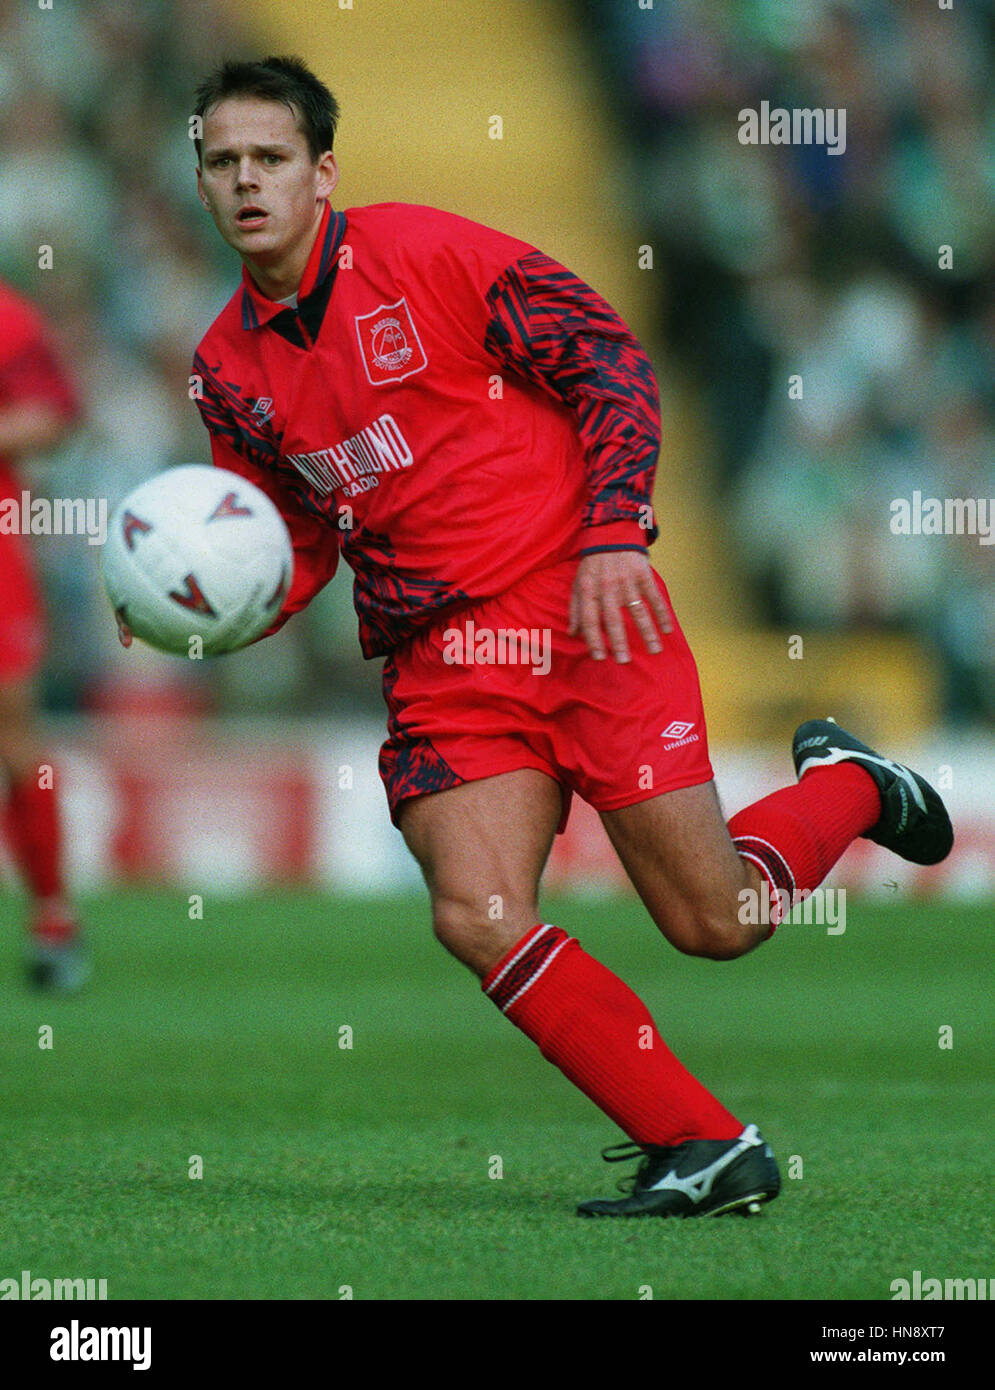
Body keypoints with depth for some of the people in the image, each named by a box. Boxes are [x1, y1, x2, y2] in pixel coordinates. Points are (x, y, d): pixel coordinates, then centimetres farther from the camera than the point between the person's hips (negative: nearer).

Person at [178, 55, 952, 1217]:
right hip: (440, 659, 4)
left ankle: (847, 789, 30)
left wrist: (612, 534, -14)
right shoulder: (230, 367, 8)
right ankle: (706, 1150, -8)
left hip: (583, 608, -4)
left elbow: (609, 360, -4)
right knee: (476, 916, -18)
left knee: (715, 922, -5)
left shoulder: (427, 251, -7)